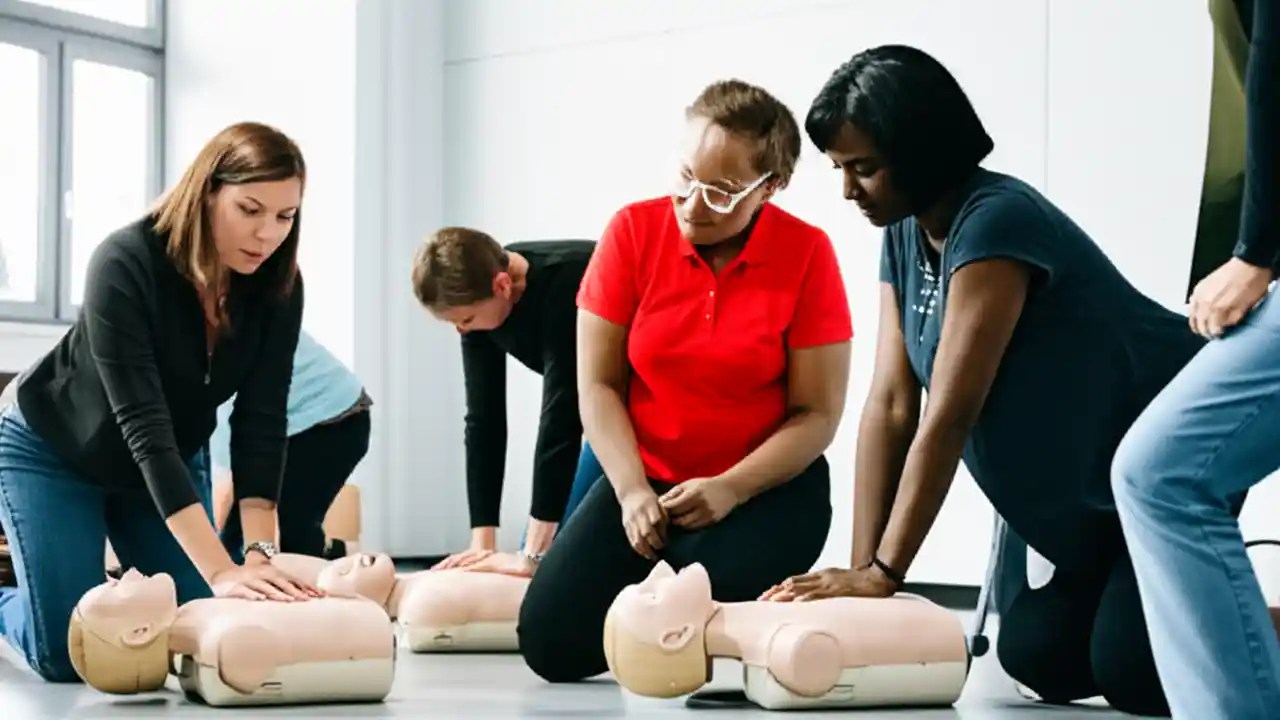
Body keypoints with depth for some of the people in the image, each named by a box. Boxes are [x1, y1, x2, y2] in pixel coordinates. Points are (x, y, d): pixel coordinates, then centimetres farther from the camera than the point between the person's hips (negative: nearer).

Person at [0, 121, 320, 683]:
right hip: (54, 453, -5)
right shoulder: (124, 264, -34)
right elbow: (143, 426, -39)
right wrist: (221, 569, -46)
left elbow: (260, 423, -20)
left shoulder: (277, 286, -19)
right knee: (67, 653, -13)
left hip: (172, 462, 5)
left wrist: (261, 551, -32)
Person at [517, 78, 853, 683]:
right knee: (550, 641, -13)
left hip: (769, 486, -2)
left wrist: (730, 490, -23)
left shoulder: (807, 253, -12)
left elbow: (818, 414, -10)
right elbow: (598, 384, -5)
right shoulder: (633, 231, -7)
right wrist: (632, 490, -18)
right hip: (647, 479, 3)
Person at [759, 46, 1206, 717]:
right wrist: (862, 567, -9)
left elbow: (949, 416, -28)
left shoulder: (995, 223, -26)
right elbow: (890, 406, -2)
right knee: (1038, 659, 4)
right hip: (1095, 496, 9)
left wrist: (884, 573, -25)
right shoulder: (904, 235, 2)